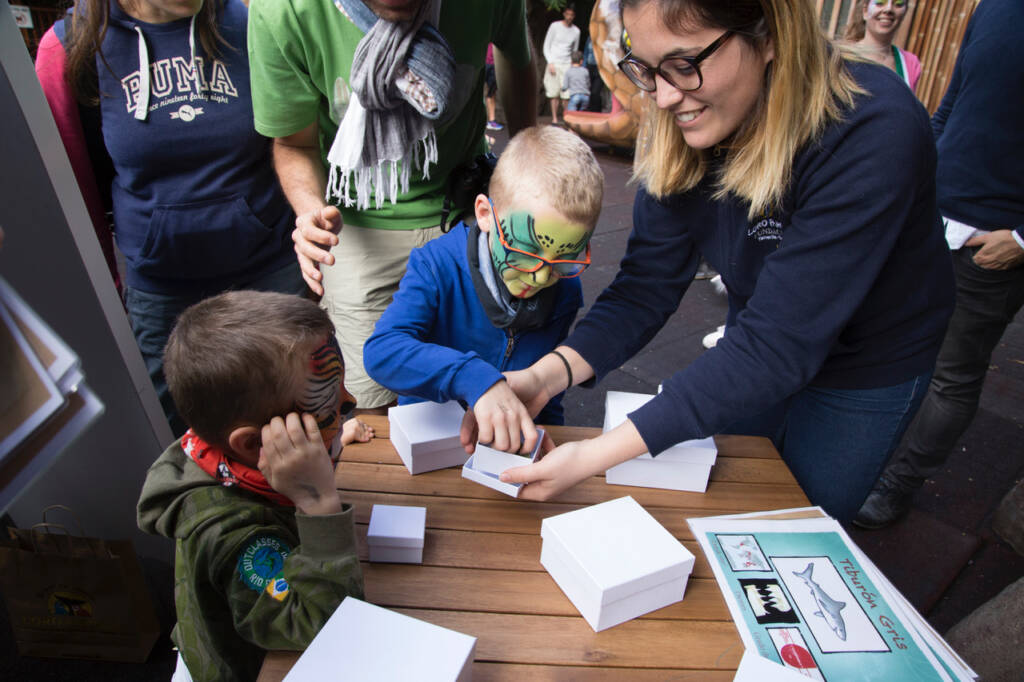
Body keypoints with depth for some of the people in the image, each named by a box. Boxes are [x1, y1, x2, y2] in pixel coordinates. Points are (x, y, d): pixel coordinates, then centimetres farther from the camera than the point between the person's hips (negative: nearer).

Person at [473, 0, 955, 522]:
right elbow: (647, 284, -19)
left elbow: (778, 346, -40)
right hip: (759, 346, 4)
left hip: (864, 372, -4)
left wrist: (598, 455, -44)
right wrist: (547, 375, -35)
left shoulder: (874, 135, -36)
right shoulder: (681, 131, -19)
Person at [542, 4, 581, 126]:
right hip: (553, 64, -2)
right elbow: (546, 46, 2)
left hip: (567, 64, 2)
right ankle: (554, 119, 2)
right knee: (554, 93, -6)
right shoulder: (555, 26, 2)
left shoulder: (576, 31, 10)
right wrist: (550, 63, -8)